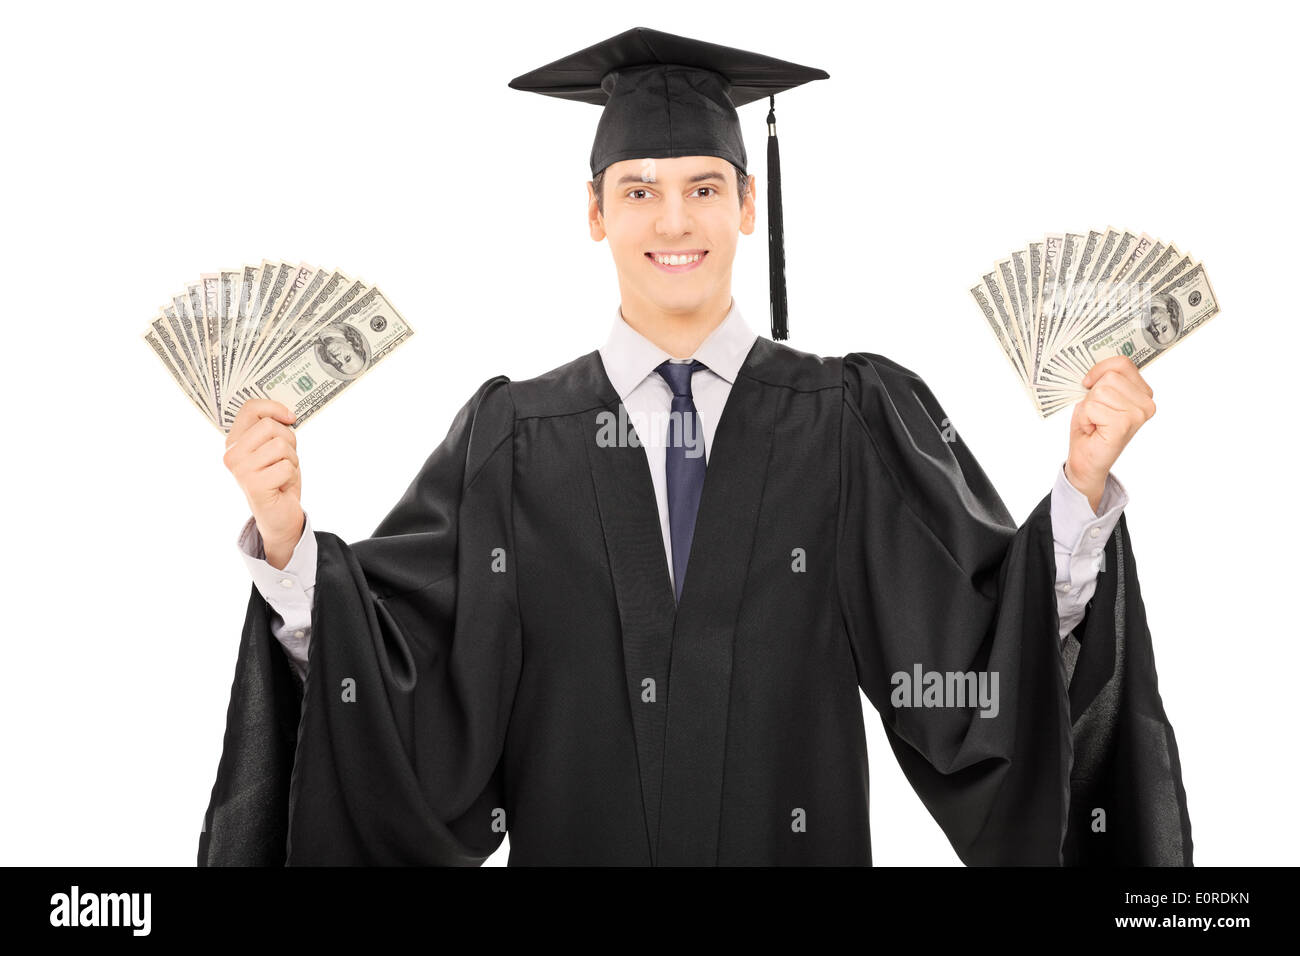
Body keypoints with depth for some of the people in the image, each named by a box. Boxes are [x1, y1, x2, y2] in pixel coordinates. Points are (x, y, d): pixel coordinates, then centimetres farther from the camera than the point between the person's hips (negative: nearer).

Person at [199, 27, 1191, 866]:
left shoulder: (862, 422, -5)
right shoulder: (511, 440, -3)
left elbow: (988, 653, -11)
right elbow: (391, 676, -8)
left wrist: (1082, 487, -24)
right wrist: (287, 537, -22)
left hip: (803, 841, 0)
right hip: (570, 839, 0)